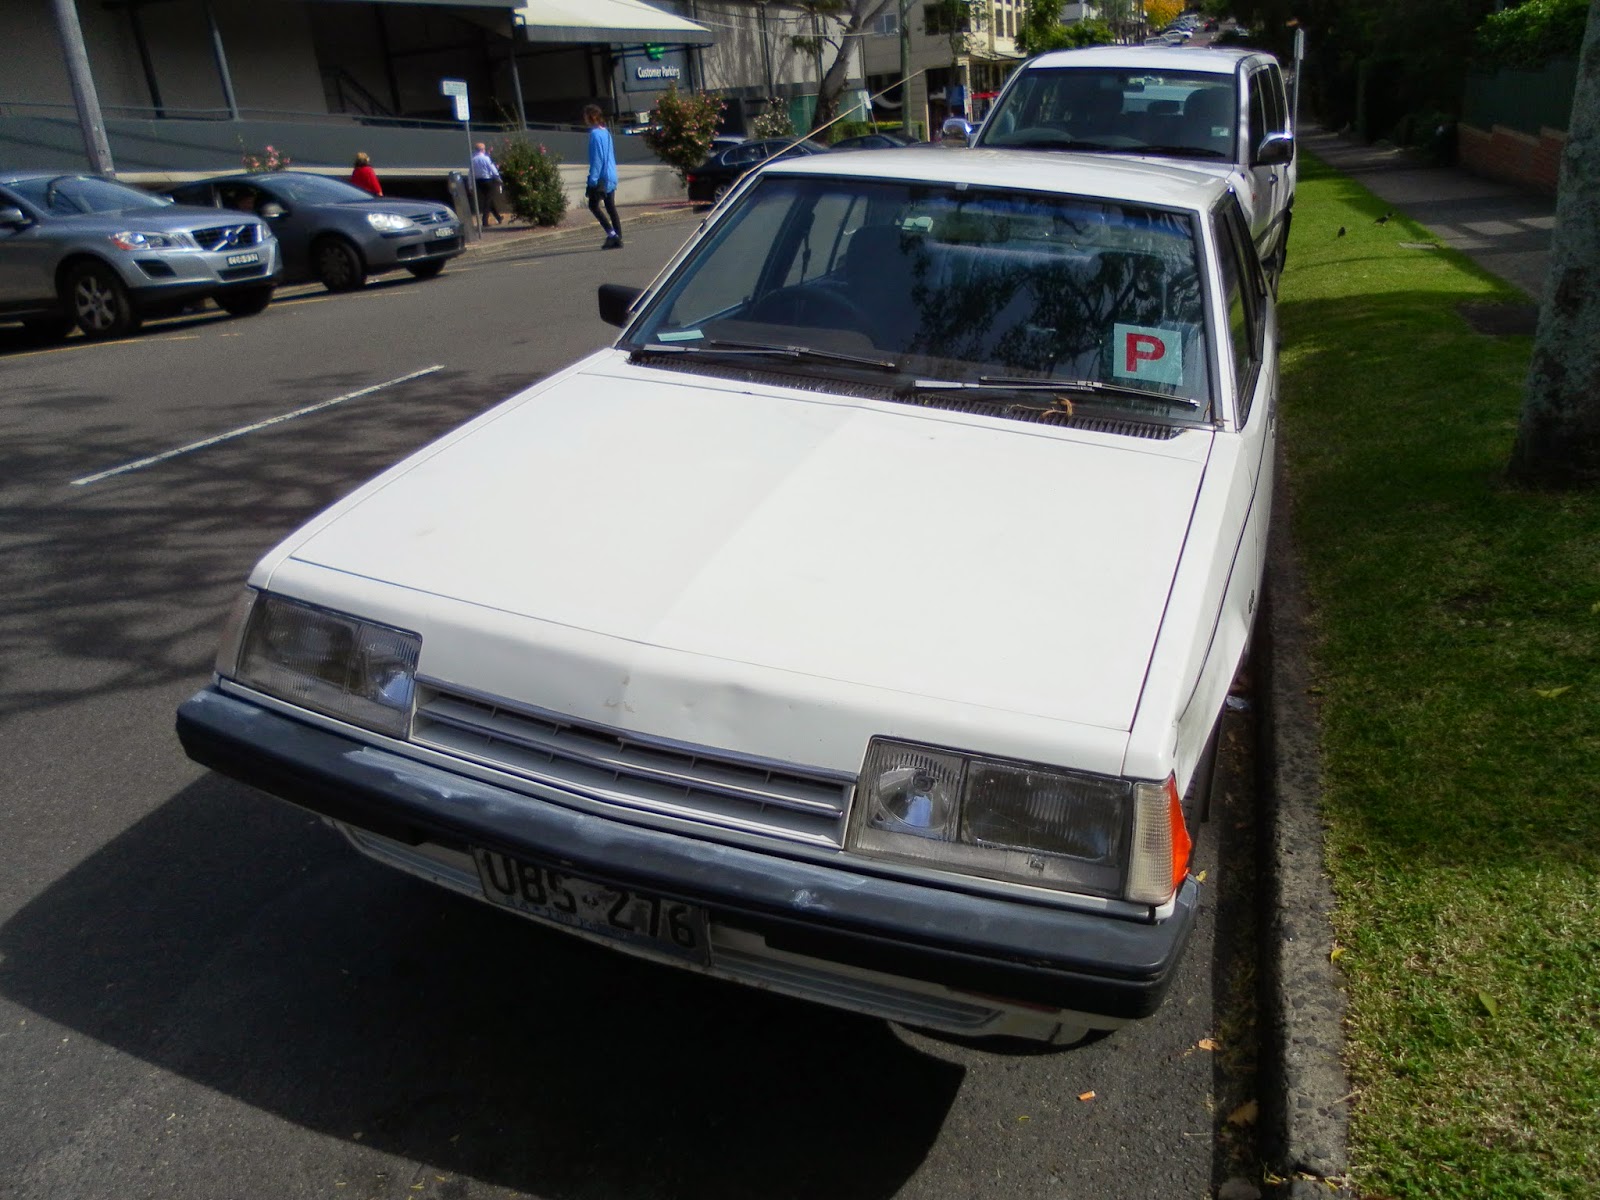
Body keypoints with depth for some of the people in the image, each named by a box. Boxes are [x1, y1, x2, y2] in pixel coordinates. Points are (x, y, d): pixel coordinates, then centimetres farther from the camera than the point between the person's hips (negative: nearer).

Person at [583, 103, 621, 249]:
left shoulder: (595, 134, -14)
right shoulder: (606, 132, 13)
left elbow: (597, 158, -17)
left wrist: (593, 179, -16)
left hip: (601, 177, -8)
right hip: (611, 176, 8)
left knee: (593, 205, 0)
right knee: (611, 207, 9)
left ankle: (611, 233, -8)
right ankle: (617, 238, 8)